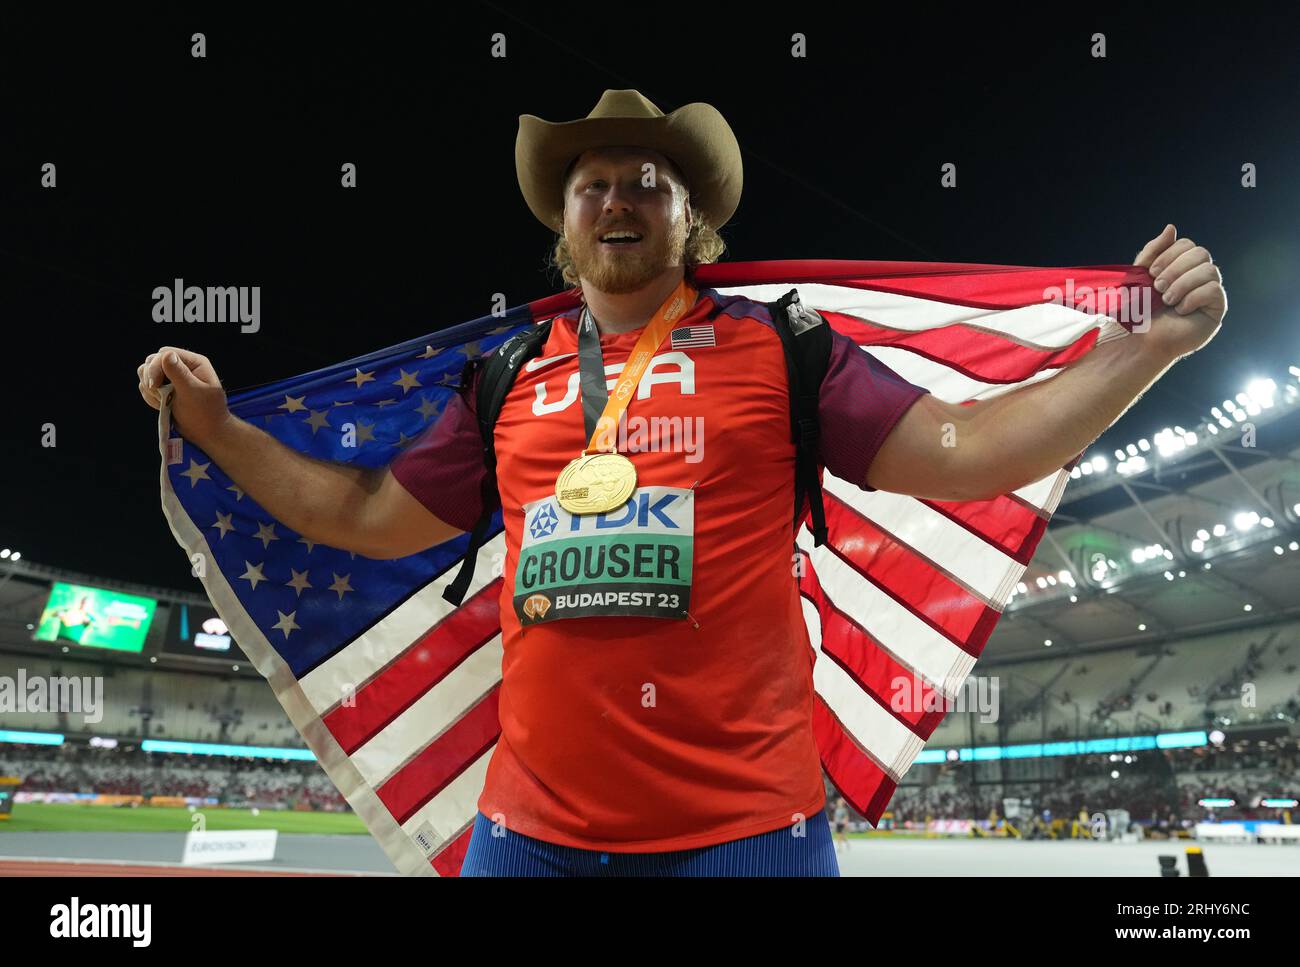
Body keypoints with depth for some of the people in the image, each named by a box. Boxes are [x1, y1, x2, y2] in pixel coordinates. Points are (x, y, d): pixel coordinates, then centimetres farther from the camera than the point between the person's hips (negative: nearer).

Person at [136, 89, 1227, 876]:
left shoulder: (777, 349, 3)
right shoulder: (507, 382, 11)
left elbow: (959, 454, -2)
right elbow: (372, 516, 19)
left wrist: (1150, 344, -9)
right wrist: (218, 425, 18)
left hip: (743, 823, -2)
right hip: (529, 824, 4)